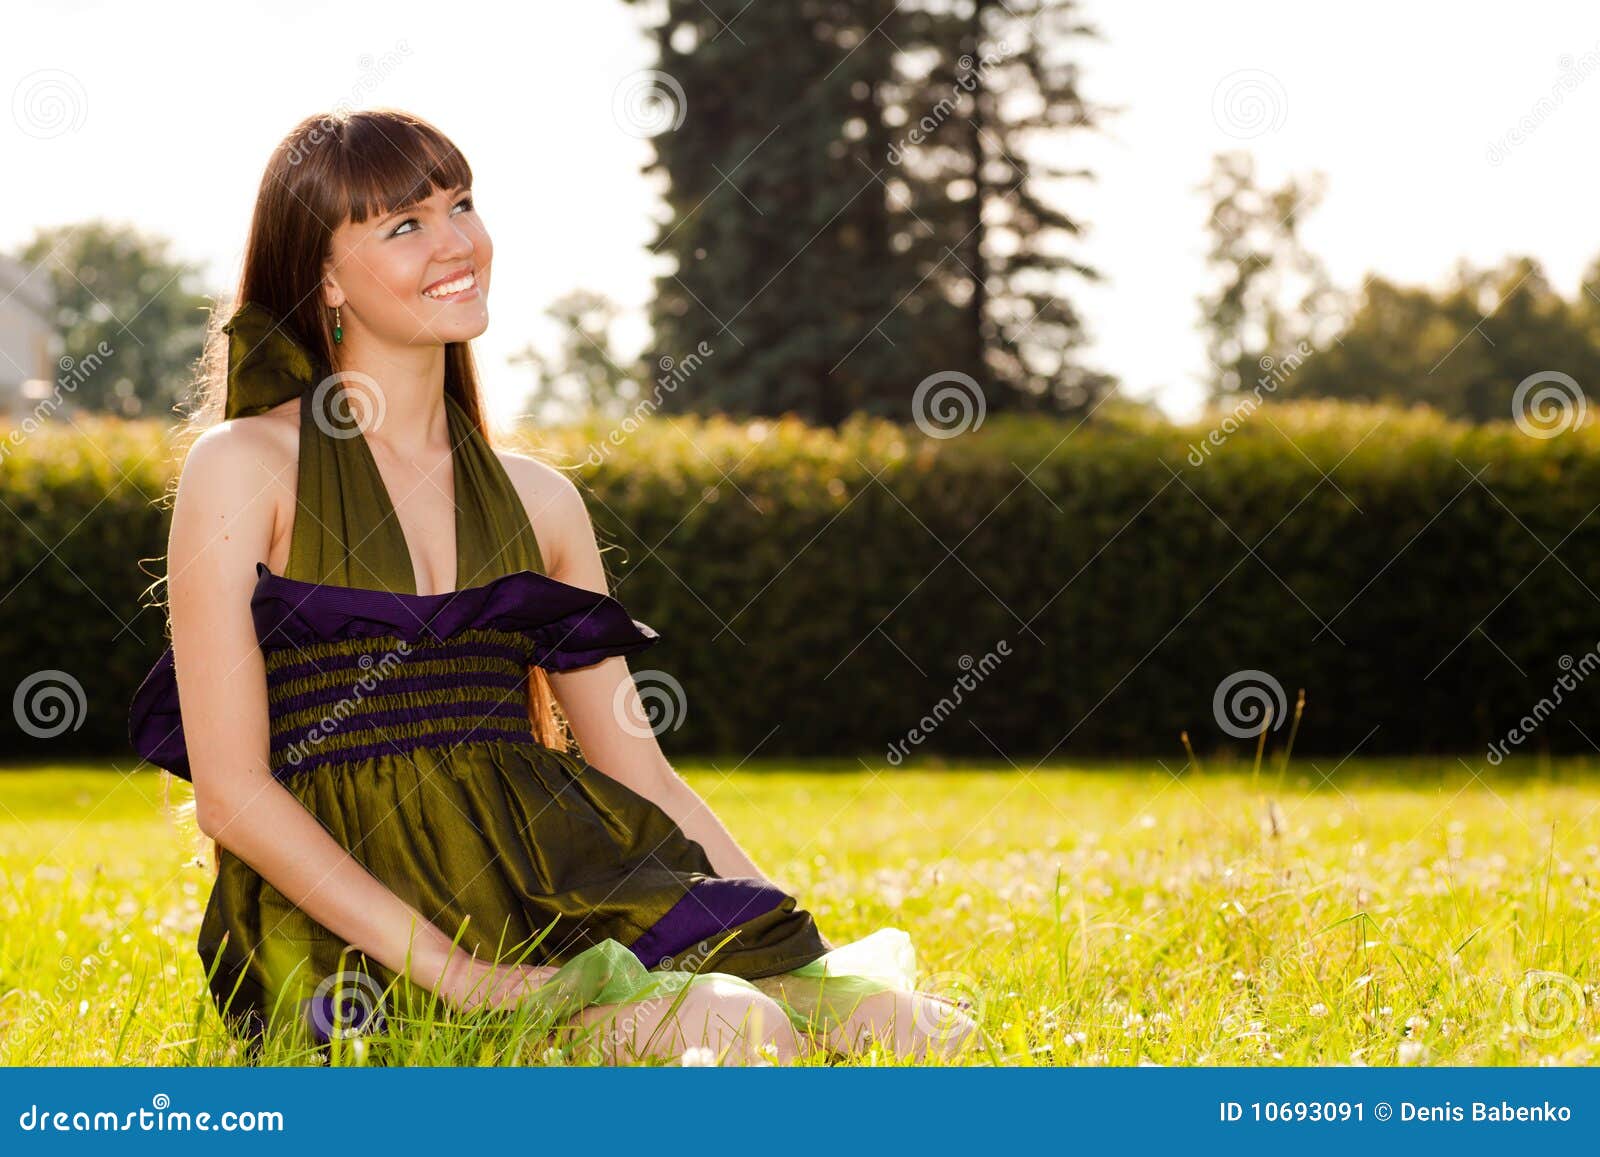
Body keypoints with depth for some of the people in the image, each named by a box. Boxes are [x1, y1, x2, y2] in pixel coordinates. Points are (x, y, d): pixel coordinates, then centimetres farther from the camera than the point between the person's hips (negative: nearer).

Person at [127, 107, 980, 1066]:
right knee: (731, 1031, -31)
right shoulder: (246, 469, 1)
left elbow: (643, 777, 17)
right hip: (349, 919, -6)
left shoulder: (539, 501, 17)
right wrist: (446, 964, -19)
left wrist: (793, 947, 1)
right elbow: (231, 791, -8)